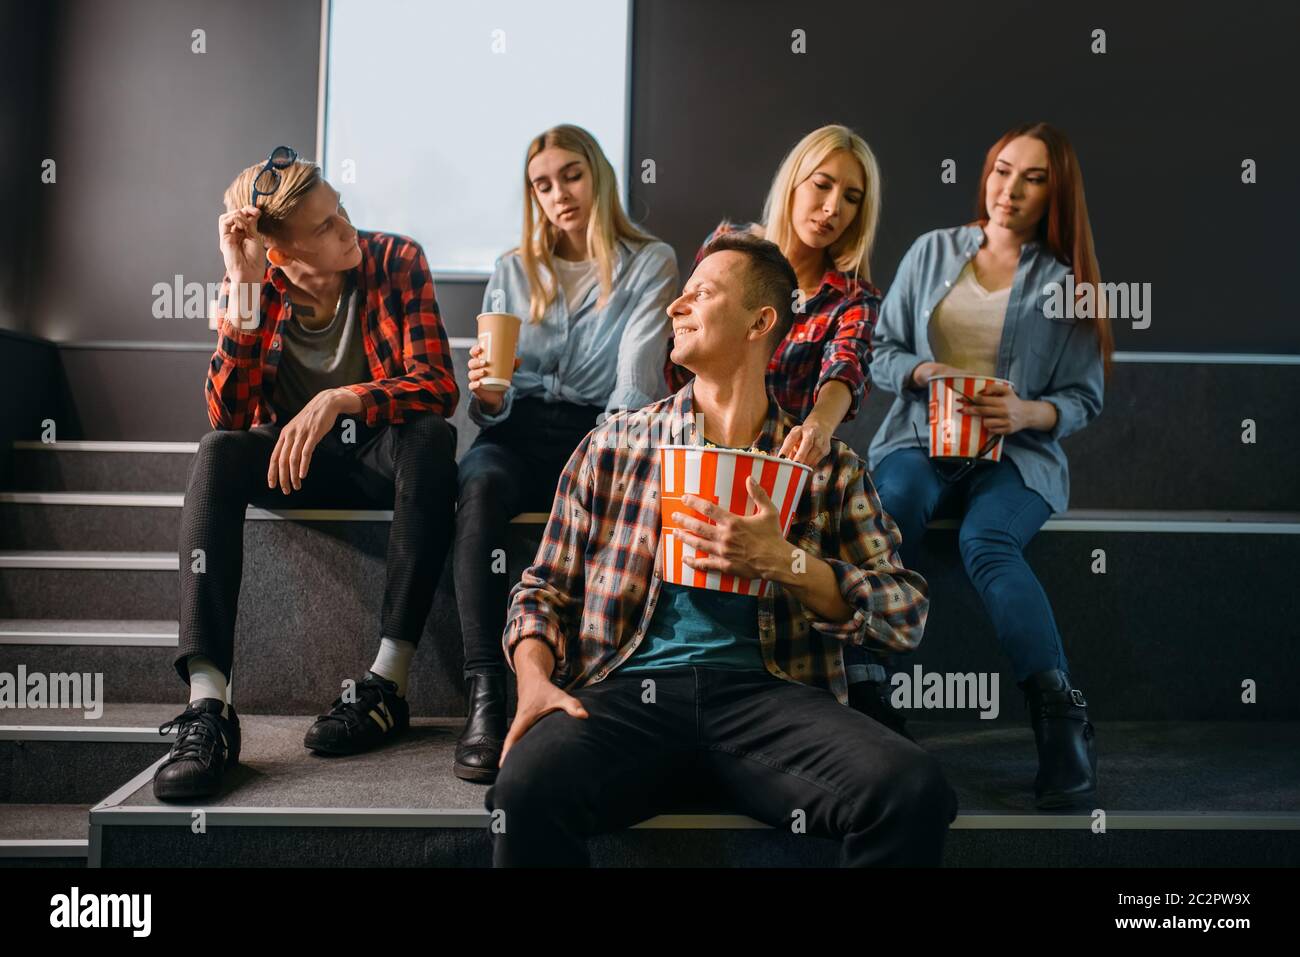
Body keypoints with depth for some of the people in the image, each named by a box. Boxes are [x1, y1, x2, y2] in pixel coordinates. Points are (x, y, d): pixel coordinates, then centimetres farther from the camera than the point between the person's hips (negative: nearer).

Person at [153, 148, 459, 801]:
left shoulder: (395, 261, -12)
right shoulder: (254, 285, -8)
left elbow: (437, 385, -22)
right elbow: (229, 417, -19)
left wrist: (341, 399, -40)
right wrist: (243, 291, -26)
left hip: (380, 455, -1)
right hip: (292, 461, 2)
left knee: (430, 436, -34)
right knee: (218, 453, -28)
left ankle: (387, 685, -33)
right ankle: (207, 707, -36)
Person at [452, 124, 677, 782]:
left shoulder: (650, 262, 9)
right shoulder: (512, 270, 19)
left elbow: (638, 380, -6)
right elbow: (489, 407, 13)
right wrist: (486, 397, -12)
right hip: (518, 430, 2)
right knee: (483, 487, -34)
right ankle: (485, 698, -38)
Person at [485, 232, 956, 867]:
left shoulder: (825, 464, 12)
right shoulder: (615, 444, 14)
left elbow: (907, 615, 6)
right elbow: (545, 589, 14)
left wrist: (784, 562, -9)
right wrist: (534, 680, -7)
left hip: (766, 694, 1)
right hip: (628, 691, 0)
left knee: (914, 791, -27)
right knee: (530, 786, -32)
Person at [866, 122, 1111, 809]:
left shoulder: (1067, 280, 9)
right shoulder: (932, 251, 13)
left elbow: (1084, 398, 7)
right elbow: (881, 352, 13)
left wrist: (1029, 412, -14)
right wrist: (923, 371, -9)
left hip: (1017, 452, -1)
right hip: (919, 438, 2)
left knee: (986, 542, -34)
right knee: (892, 506, -35)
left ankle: (1062, 724, -33)